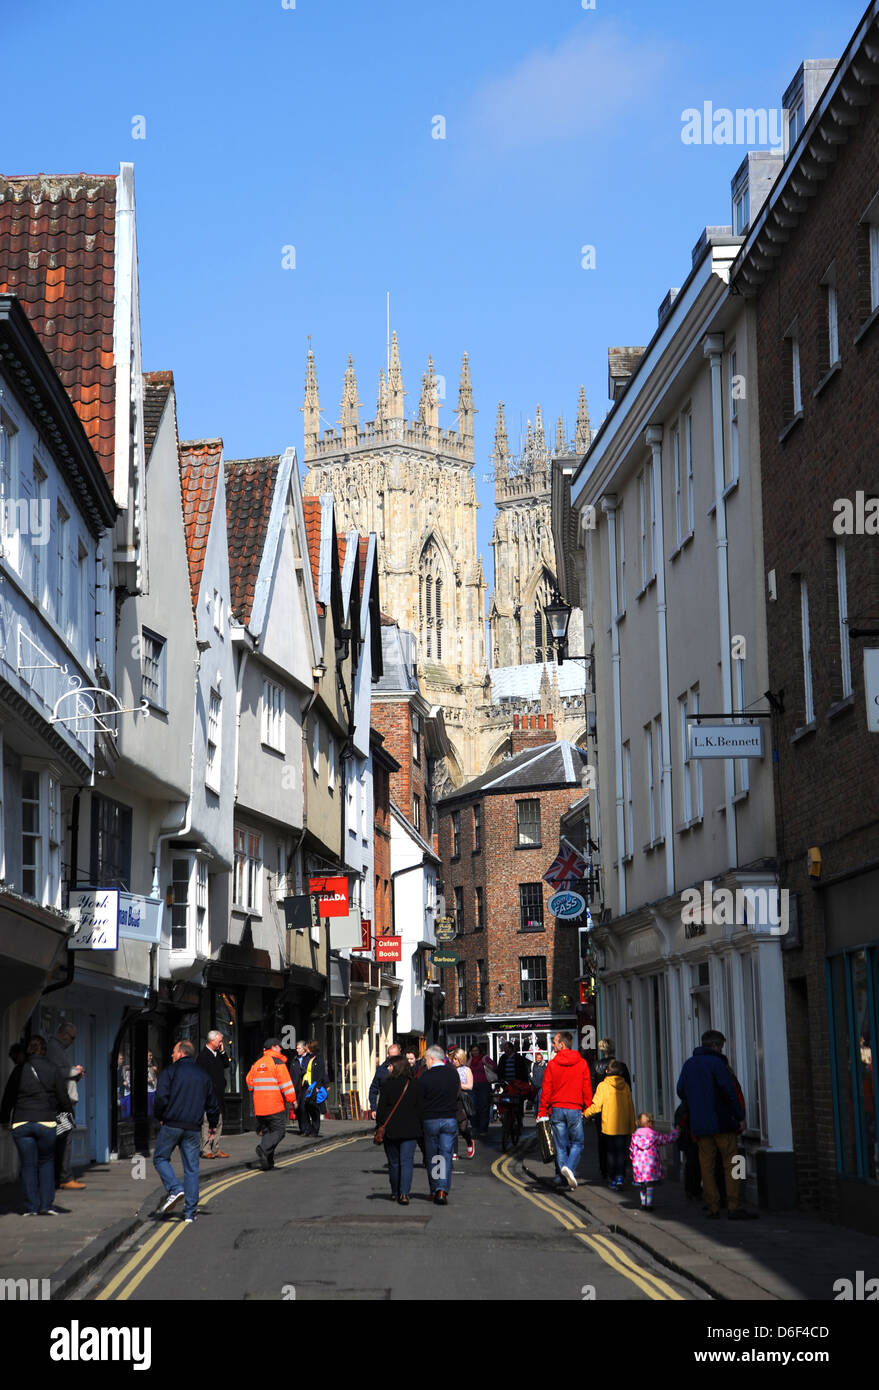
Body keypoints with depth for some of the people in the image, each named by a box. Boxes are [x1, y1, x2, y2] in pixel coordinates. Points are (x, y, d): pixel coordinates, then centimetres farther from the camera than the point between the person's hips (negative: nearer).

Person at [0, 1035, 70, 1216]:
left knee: (28, 1165, 7)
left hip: (20, 1123, 1)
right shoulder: (53, 1071, 0)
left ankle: (31, 1206, 5)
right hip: (46, 1122, -1)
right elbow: (63, 1099, 2)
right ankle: (46, 1204, 6)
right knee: (46, 1162, 13)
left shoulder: (19, 1071, 3)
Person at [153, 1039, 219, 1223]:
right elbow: (212, 1104, 16)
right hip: (194, 1129, 4)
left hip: (172, 1125, -4)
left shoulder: (171, 1071, -2)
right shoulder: (203, 1075, 13)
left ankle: (175, 1189, -11)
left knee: (160, 1158, 12)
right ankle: (190, 1213, 3)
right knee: (191, 1168, 6)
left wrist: (159, 1116, 6)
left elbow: (161, 1097, -12)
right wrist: (213, 1124, 31)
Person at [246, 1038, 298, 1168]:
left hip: (259, 1107, 6)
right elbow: (285, 1082, -11)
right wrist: (292, 1099, -4)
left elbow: (249, 1082, 19)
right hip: (276, 1106, -6)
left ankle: (268, 1162, 6)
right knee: (279, 1131, -3)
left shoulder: (256, 1064, 12)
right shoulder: (277, 1062, -7)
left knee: (265, 1131, 13)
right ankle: (264, 1149, -26)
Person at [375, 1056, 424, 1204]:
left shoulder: (387, 1085, -8)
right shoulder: (414, 1085, 0)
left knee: (393, 1162, 13)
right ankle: (404, 1193, -12)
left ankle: (395, 1192, 23)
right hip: (410, 1130, 1)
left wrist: (379, 1127, 1)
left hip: (391, 1130, -1)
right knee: (407, 1161, 0)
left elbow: (381, 1108, -7)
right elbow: (421, 1108, 3)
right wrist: (420, 1127, 11)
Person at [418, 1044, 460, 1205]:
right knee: (446, 1155, 1)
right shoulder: (453, 1073, 1)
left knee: (431, 1157, 11)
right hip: (450, 1119, 2)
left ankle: (435, 1190, 17)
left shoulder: (425, 1076, -11)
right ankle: (443, 1190, -14)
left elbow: (418, 1100, -6)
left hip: (430, 1120, -2)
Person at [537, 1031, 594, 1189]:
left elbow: (546, 1090, 0)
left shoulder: (552, 1064, -2)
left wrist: (542, 1112, 6)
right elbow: (587, 1088, 3)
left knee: (560, 1145, 7)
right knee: (577, 1143, 6)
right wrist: (587, 1109, 11)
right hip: (575, 1109, 0)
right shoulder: (582, 1063, 1)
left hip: (556, 1109, 0)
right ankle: (570, 1168, -18)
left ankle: (560, 1176, 2)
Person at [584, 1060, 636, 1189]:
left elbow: (596, 1106, -10)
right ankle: (620, 1176, -13)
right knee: (621, 1152, 4)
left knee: (611, 1152, 10)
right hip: (624, 1127, 2)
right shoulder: (625, 1086, 3)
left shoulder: (603, 1086, -6)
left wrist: (585, 1114, 8)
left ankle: (612, 1179, 13)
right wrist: (632, 1127, 11)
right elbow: (631, 1108, 5)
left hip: (609, 1125, -2)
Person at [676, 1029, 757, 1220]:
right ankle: (734, 1206, -7)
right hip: (721, 1122, -6)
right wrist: (740, 1116, -8)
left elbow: (680, 1091, 16)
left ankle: (712, 1207, 6)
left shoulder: (689, 1064, 11)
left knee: (706, 1165, 7)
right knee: (730, 1163, -2)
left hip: (699, 1125, 6)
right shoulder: (716, 1063, -9)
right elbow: (729, 1092, -14)